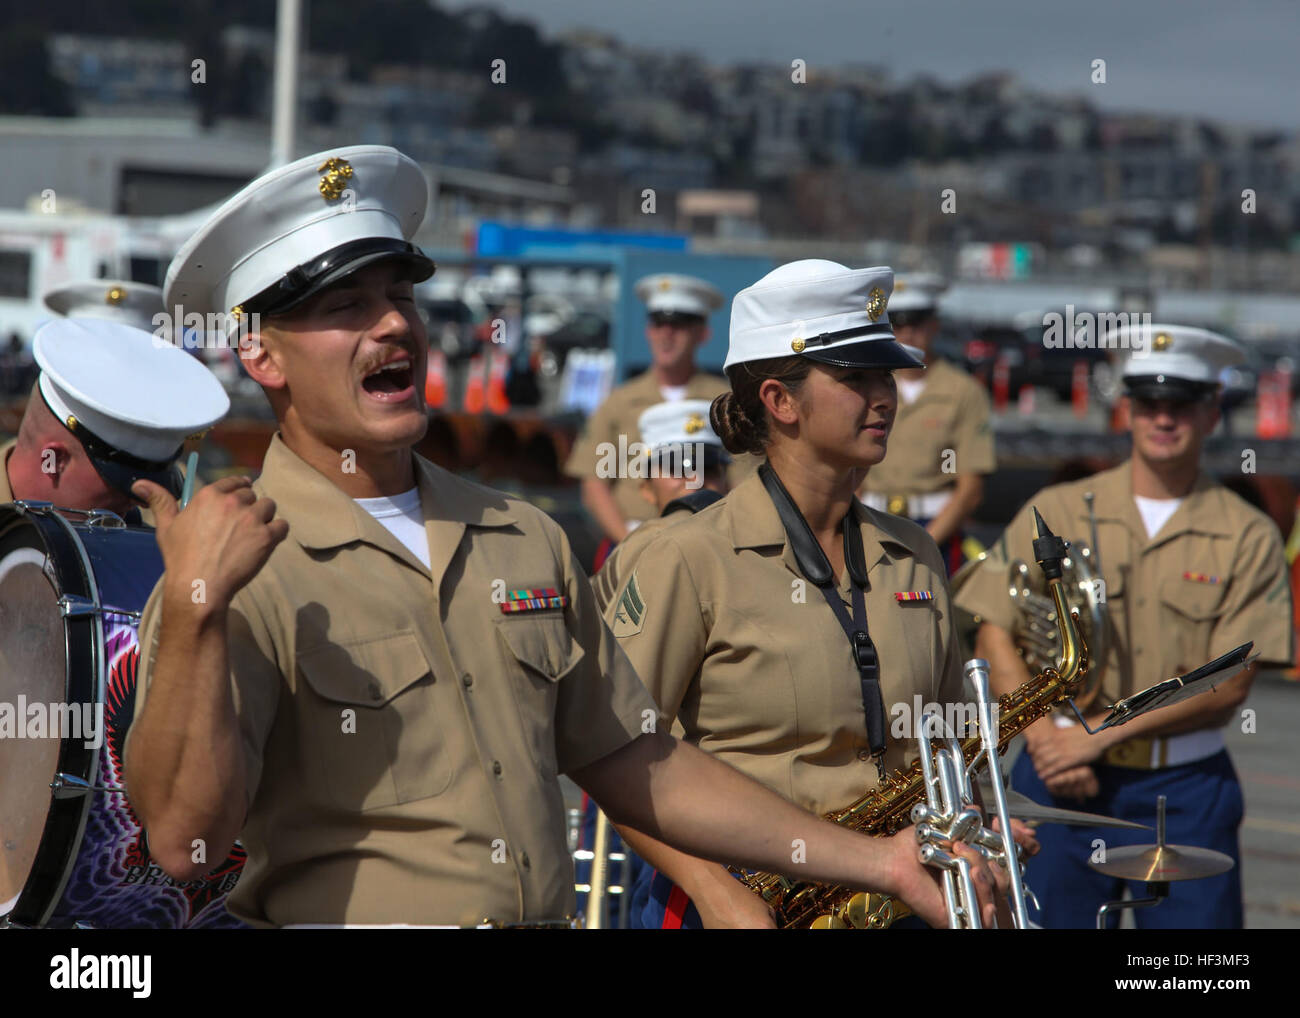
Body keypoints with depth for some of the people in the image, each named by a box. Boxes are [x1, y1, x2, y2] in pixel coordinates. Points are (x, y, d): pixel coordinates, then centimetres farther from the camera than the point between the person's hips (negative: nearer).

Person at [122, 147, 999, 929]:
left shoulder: (527, 542, 15)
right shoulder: (244, 572, -4)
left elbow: (641, 769, 20)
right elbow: (184, 838, -16)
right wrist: (194, 610, -26)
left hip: (552, 913, 5)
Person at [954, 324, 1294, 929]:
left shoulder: (1248, 537, 2)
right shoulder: (1057, 513, 6)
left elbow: (1228, 684, -5)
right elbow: (995, 634, 2)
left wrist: (1098, 732, -12)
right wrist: (1046, 739, -12)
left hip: (1187, 789, -1)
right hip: (1059, 777, 1)